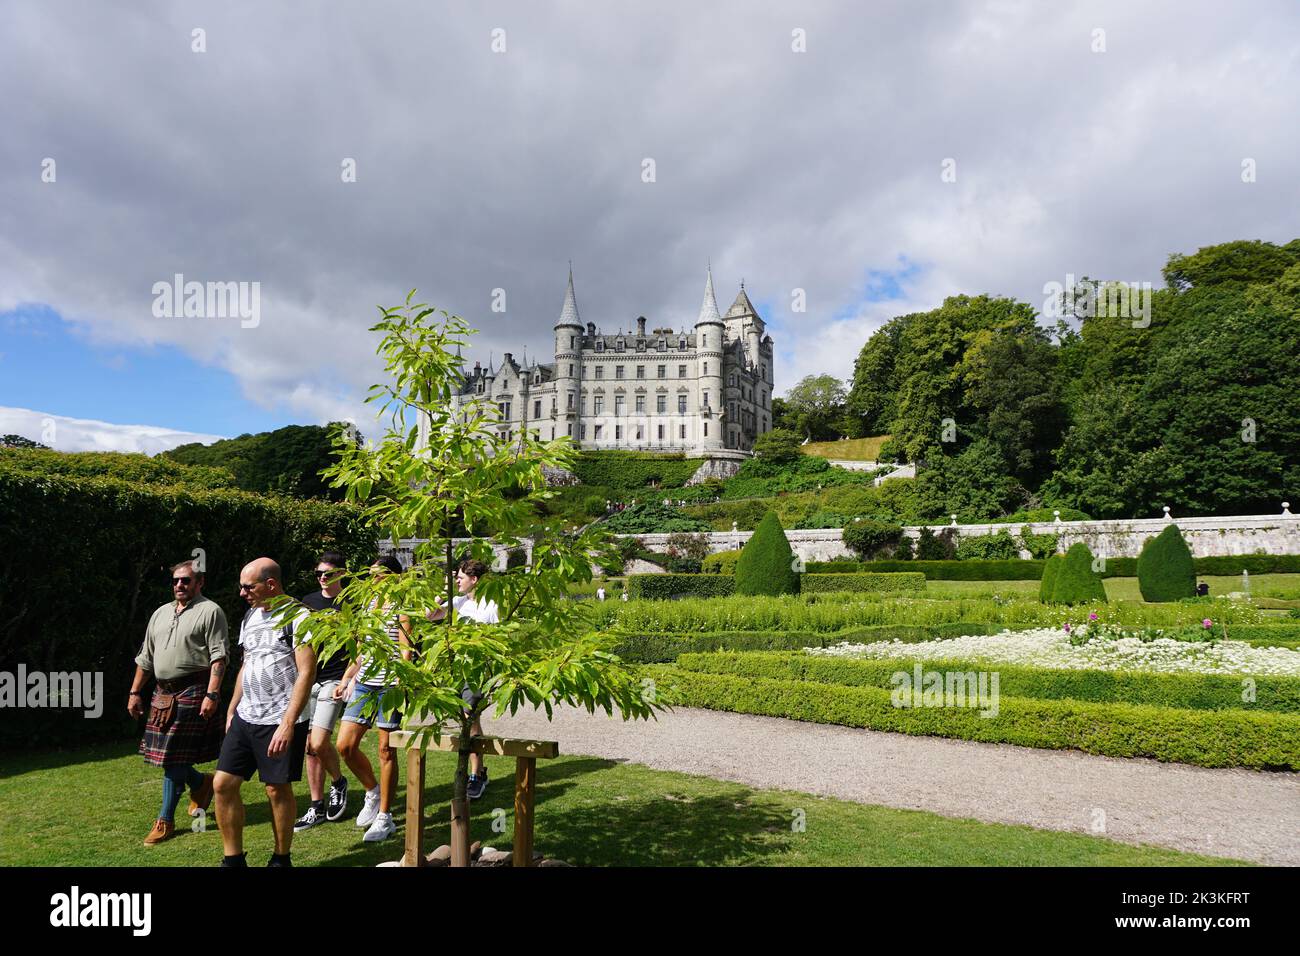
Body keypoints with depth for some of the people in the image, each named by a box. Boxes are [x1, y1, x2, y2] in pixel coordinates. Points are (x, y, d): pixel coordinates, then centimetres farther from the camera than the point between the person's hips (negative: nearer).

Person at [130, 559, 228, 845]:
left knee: (173, 757, -3)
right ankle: (200, 783, 32)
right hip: (162, 693, 7)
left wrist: (212, 695, -19)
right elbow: (145, 658, 22)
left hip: (192, 692, -7)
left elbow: (218, 657, -12)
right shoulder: (160, 614, 17)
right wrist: (135, 692, 17)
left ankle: (166, 821, 9)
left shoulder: (210, 611, -5)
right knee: (164, 754, 7)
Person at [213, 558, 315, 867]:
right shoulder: (250, 616, 13)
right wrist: (231, 711, 19)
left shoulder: (298, 617, -12)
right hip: (245, 717, 7)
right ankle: (233, 859, 17)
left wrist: (287, 724, -21)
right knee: (224, 783, 4)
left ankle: (281, 859, 19)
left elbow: (306, 673, -16)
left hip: (280, 721, -7)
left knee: (277, 789, 2)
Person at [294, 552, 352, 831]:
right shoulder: (308, 602, 11)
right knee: (310, 748, 6)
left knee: (319, 743, -14)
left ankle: (338, 782, 14)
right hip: (307, 680, 5)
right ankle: (317, 808, 16)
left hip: (333, 680, -5)